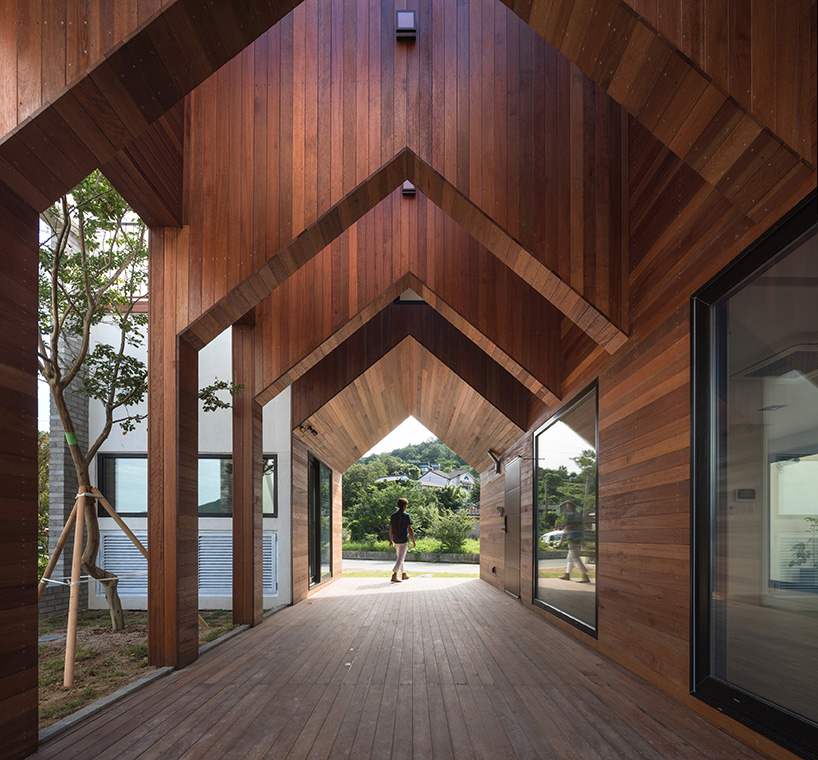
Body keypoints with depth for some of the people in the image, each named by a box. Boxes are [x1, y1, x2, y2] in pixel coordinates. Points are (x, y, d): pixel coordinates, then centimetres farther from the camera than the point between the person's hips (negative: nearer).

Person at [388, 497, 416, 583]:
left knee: (400, 557, 17)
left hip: (396, 539, 6)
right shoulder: (406, 515, -10)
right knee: (401, 558, -6)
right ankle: (394, 575, -15)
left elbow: (390, 528, 9)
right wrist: (413, 540, -7)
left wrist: (390, 540, 16)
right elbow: (410, 529, -13)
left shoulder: (393, 515, 7)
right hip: (404, 539, -6)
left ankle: (403, 574, 27)